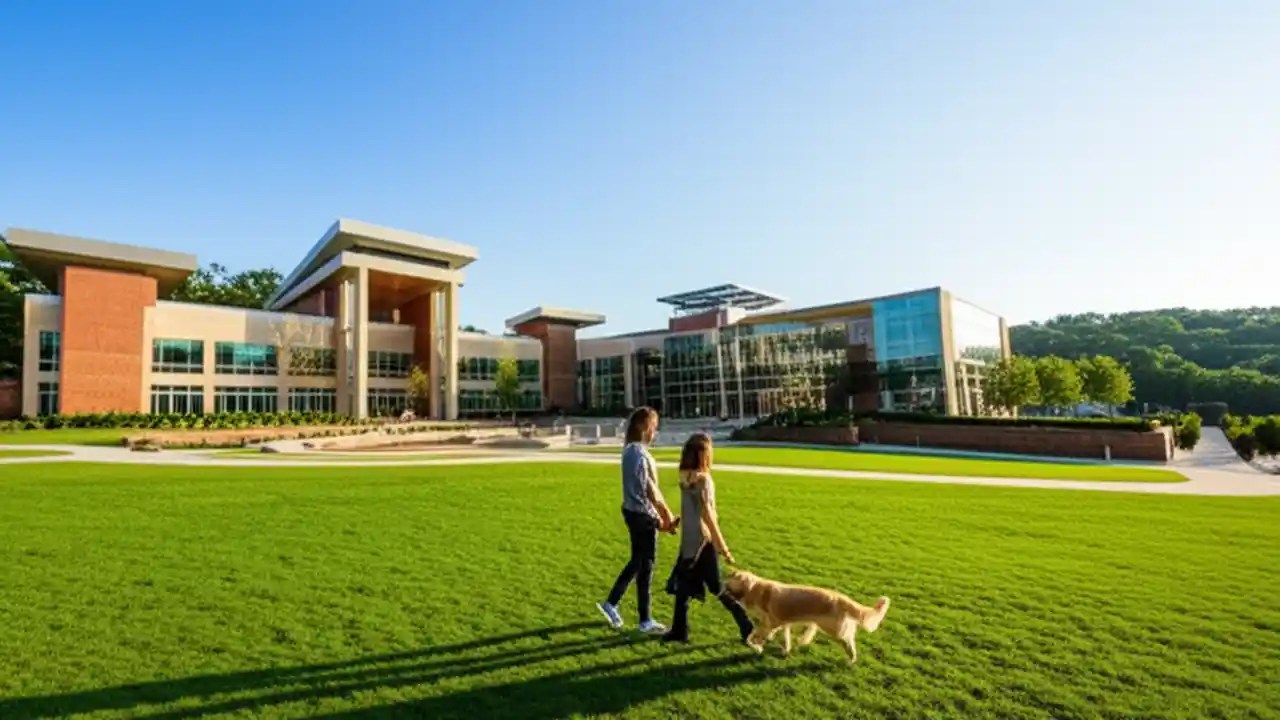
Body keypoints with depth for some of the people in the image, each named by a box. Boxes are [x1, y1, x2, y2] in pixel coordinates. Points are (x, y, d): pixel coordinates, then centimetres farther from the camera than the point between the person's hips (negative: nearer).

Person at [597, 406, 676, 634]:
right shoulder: (639, 453, -21)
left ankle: (611, 604, 29)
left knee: (637, 562, 20)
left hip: (632, 511, 9)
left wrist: (659, 515, 13)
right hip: (642, 514, -9)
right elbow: (648, 489, -20)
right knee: (645, 565, 4)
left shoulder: (630, 450, 8)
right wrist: (664, 516, -10)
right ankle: (645, 621, 18)